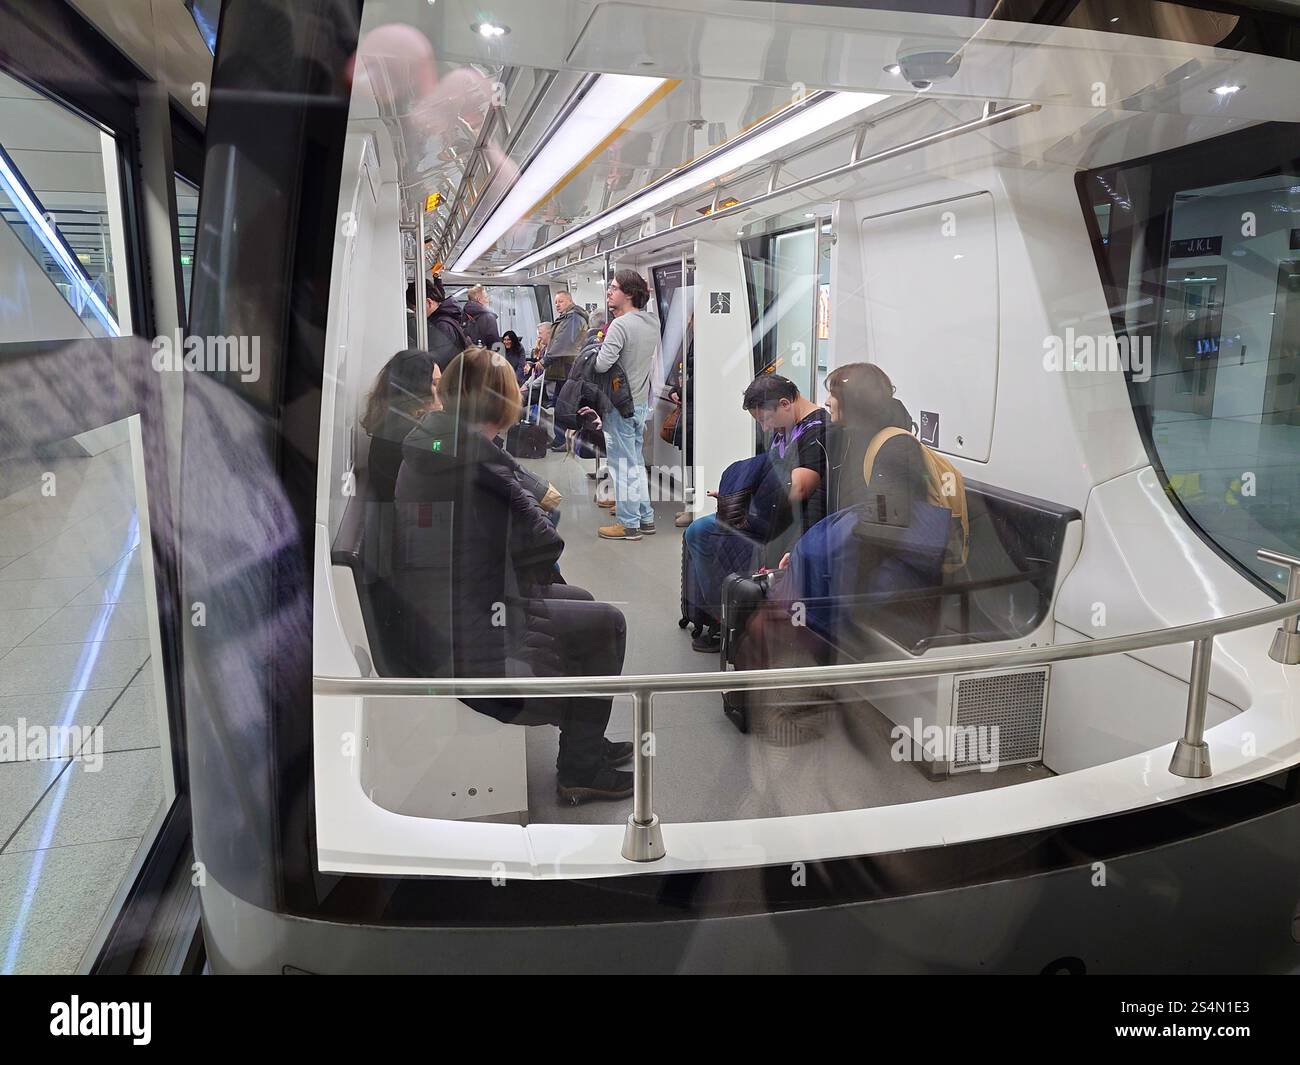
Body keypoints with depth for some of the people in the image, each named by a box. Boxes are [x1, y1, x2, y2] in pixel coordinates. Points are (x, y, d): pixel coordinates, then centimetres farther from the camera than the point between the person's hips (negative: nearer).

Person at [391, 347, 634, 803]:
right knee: (606, 624, 6)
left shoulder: (422, 441, 6)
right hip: (469, 641, -9)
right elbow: (542, 542, -15)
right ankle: (580, 769, 15)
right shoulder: (475, 453, -20)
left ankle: (587, 743, 34)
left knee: (578, 600, 23)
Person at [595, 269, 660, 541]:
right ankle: (646, 517, 25)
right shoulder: (652, 323, 7)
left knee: (623, 464, 0)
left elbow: (601, 364, -26)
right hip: (642, 402, 8)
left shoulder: (620, 325, -20)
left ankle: (628, 523, 8)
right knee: (636, 461, 18)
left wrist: (595, 347, -5)